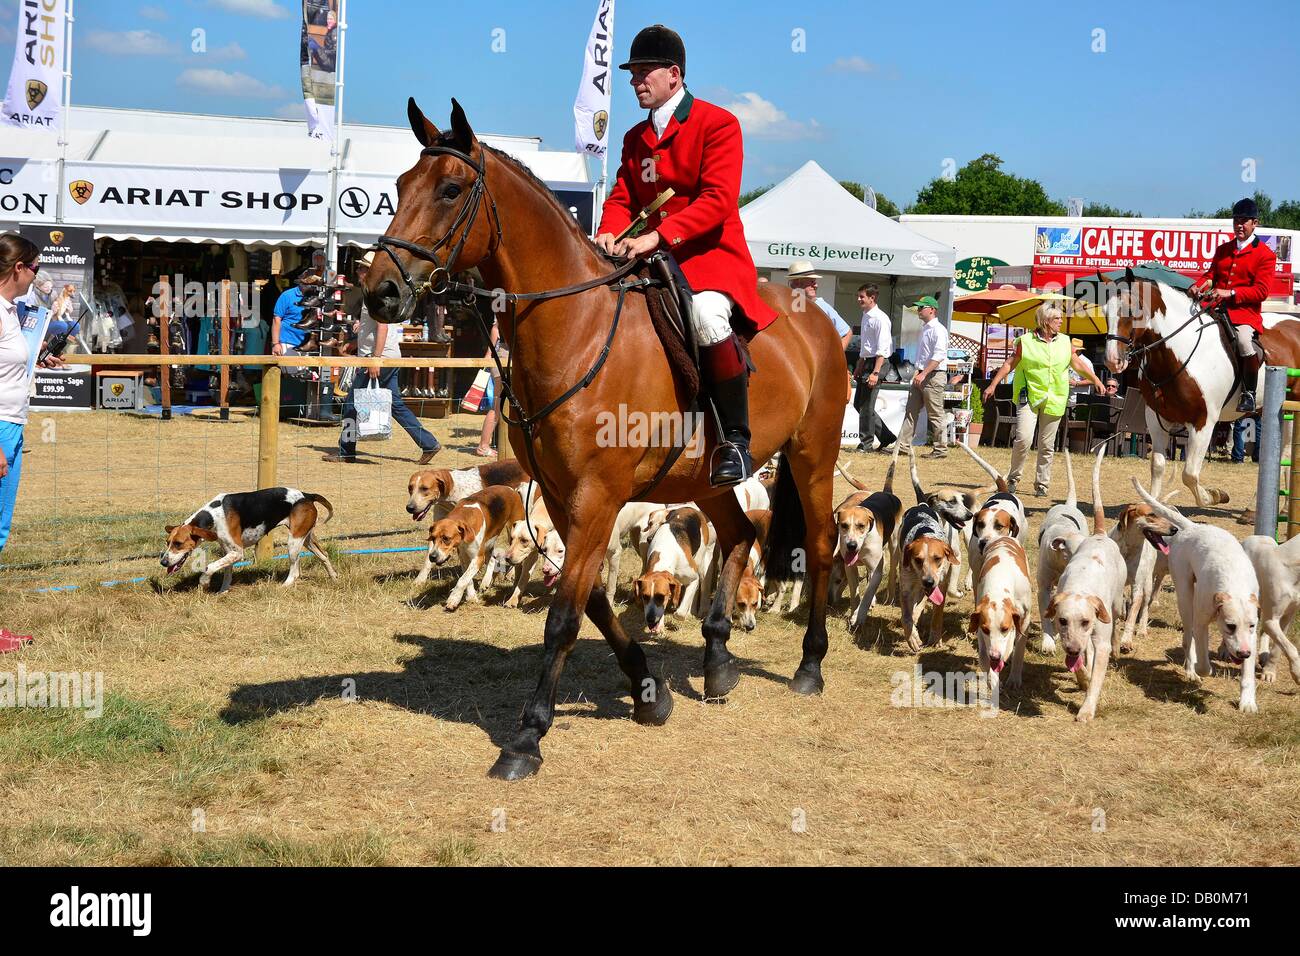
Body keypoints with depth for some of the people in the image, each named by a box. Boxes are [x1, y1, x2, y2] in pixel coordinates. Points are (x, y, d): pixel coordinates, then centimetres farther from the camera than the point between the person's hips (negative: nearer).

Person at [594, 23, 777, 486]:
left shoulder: (718, 123, -5)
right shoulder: (635, 138, 18)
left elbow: (718, 200, -17)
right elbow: (622, 197, 13)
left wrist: (658, 236, -28)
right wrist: (610, 233, -12)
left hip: (711, 253, -8)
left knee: (706, 314, -37)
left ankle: (736, 441, -27)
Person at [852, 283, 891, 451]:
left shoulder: (880, 318, -15)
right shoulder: (865, 316, 13)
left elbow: (882, 349, -20)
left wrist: (875, 373, -25)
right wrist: (859, 368, 22)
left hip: (877, 362, -10)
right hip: (866, 362, 10)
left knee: (866, 405, -6)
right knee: (858, 403, 13)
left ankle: (867, 442, 3)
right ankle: (884, 435, 22)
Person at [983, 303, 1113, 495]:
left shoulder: (1065, 342, 8)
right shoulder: (1026, 341, -2)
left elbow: (1079, 365, 13)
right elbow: (1010, 364, 1)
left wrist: (1097, 382, 6)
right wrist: (993, 385, -2)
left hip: (1054, 400, 3)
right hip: (1029, 397, -3)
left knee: (1047, 446, 6)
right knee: (1023, 439, -14)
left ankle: (1041, 484, 16)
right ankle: (1013, 478, 4)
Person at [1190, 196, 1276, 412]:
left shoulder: (1265, 255, 1)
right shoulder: (1223, 250, 21)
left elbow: (1261, 291, -7)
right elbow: (1211, 275, 19)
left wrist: (1231, 293, -21)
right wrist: (1201, 286, -6)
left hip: (1246, 313, -6)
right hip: (1217, 309, 6)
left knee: (1243, 339, -36)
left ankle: (1249, 393, -20)